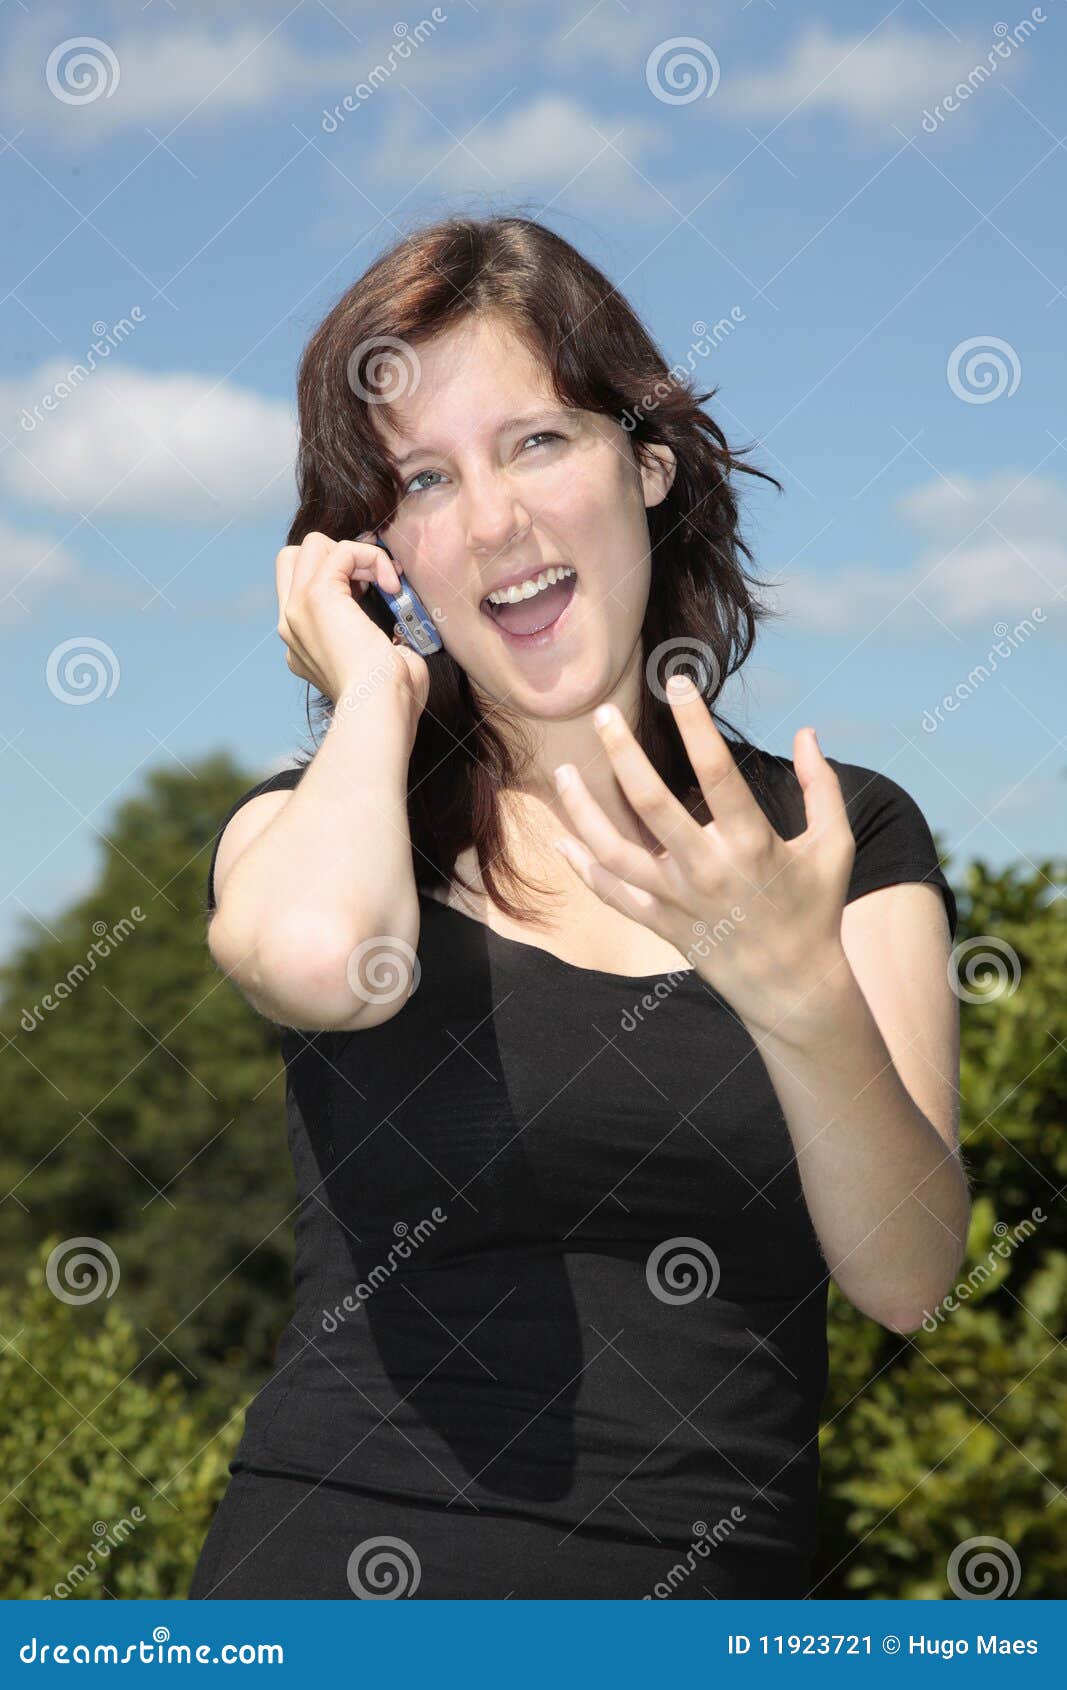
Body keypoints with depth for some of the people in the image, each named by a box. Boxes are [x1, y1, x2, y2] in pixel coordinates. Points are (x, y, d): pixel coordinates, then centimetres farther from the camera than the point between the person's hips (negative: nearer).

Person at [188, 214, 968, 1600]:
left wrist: (807, 998, -22)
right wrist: (373, 691, -2)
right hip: (335, 1566, 0)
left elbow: (908, 1282, -5)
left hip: (716, 1588, 1)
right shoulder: (313, 824, 6)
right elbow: (323, 959, -20)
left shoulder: (849, 835, 7)